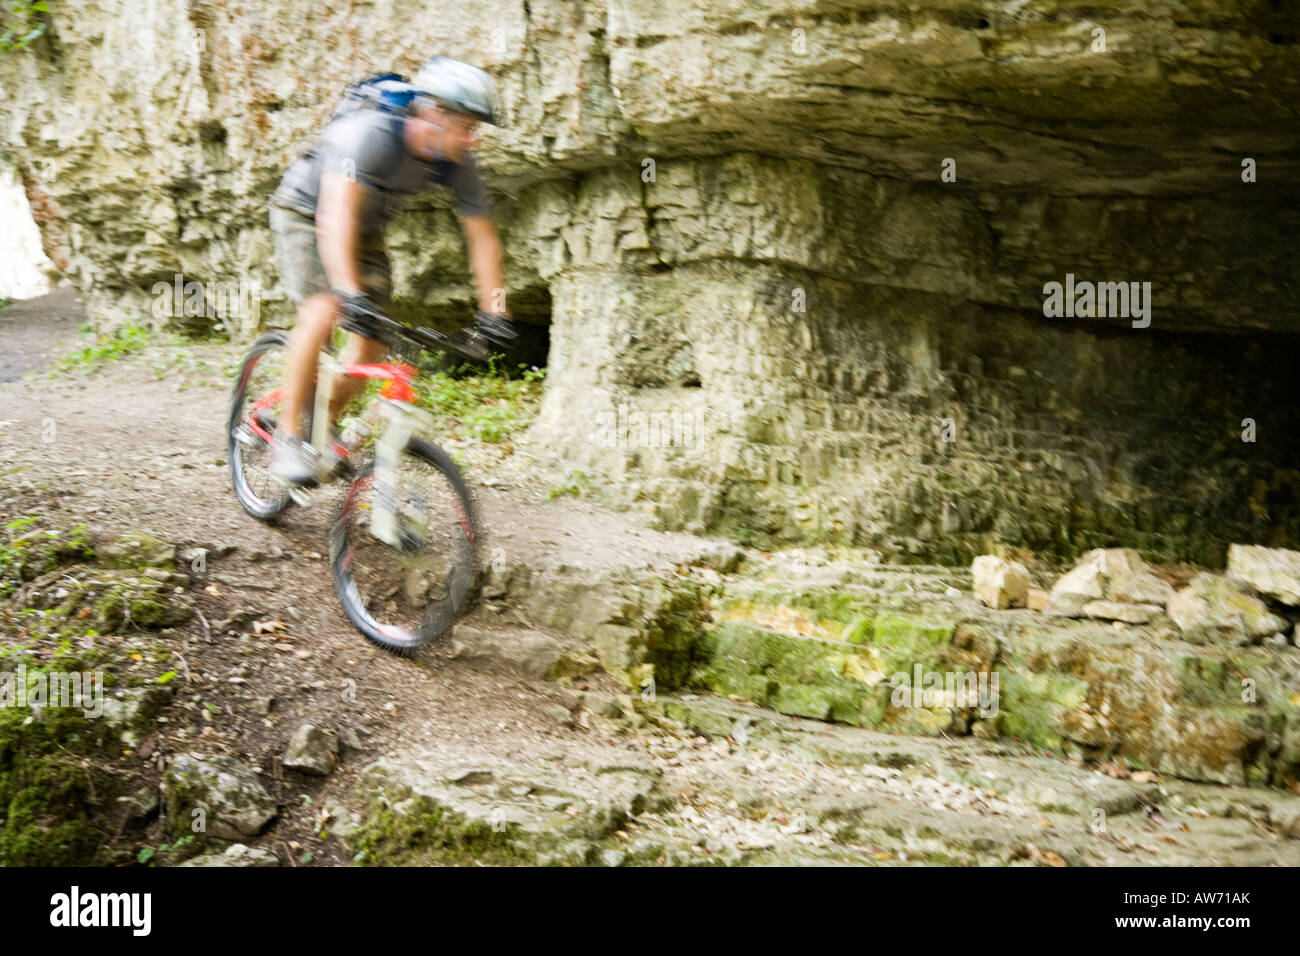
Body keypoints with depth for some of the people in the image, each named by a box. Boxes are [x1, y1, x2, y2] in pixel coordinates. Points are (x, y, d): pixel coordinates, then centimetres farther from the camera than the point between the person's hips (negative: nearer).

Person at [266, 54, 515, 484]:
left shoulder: (457, 163, -19)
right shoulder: (370, 134, -37)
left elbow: (482, 237, -11)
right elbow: (337, 214, -47)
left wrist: (493, 312, -17)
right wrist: (349, 295, -57)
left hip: (366, 226, 6)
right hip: (305, 212, -6)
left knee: (373, 337, -5)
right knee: (322, 311, -27)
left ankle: (327, 425, 18)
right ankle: (288, 436, -16)